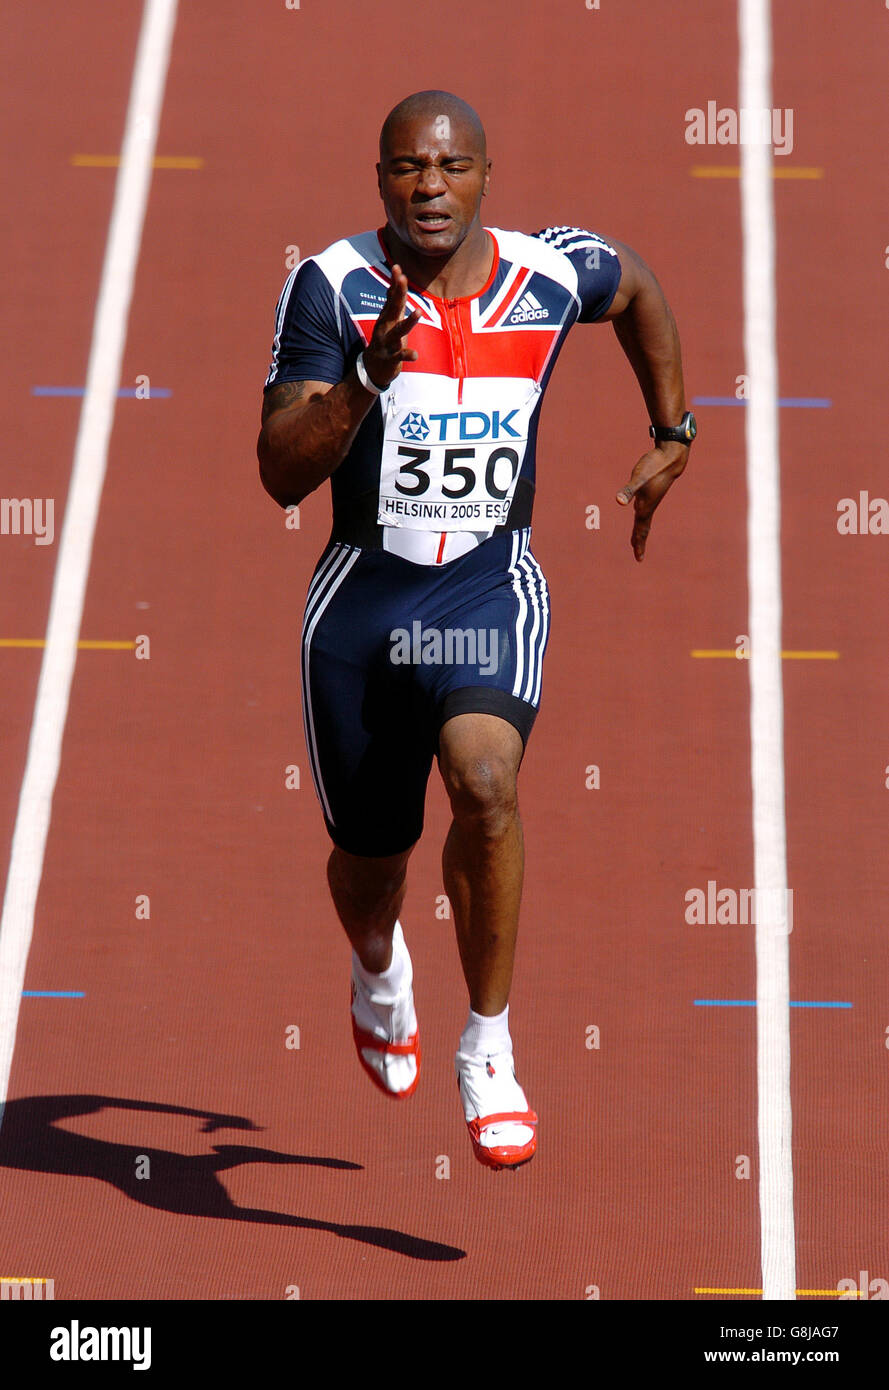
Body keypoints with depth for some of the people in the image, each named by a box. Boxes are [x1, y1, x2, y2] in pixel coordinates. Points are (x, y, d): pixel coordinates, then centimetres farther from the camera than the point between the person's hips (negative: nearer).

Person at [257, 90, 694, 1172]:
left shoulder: (551, 273, -4)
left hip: (491, 589, 0)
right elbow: (282, 476, -18)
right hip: (361, 595, 0)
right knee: (370, 853, 14)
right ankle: (379, 972, 51)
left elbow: (637, 288, 22)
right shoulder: (332, 287, -12)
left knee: (485, 785, -28)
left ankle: (488, 1046, -12)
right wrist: (366, 380, -33)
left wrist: (673, 438, 22)